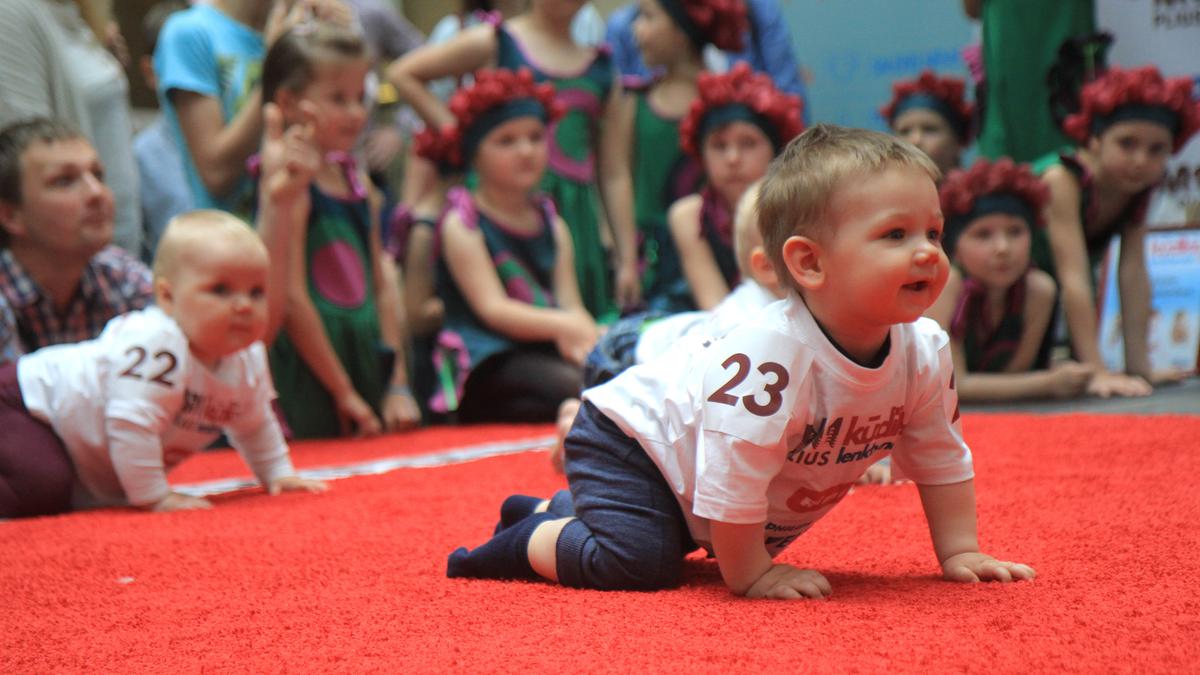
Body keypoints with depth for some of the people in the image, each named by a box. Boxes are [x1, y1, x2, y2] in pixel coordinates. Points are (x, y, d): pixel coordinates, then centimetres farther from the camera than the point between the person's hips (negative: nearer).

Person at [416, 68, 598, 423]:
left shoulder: (552, 224, 18)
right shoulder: (462, 223, -1)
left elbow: (571, 303, 8)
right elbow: (492, 308, -12)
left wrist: (582, 336, -17)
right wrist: (561, 325, -28)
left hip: (546, 353, 6)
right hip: (487, 364, -6)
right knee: (579, 389, -33)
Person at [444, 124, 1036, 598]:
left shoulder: (925, 350, -17)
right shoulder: (771, 353, -42)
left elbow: (941, 456, -1)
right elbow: (735, 475, -39)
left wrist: (959, 552, -4)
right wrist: (750, 576, -31)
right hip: (628, 438, -8)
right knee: (638, 559, -29)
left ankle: (553, 511, 53)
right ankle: (526, 542, -2)